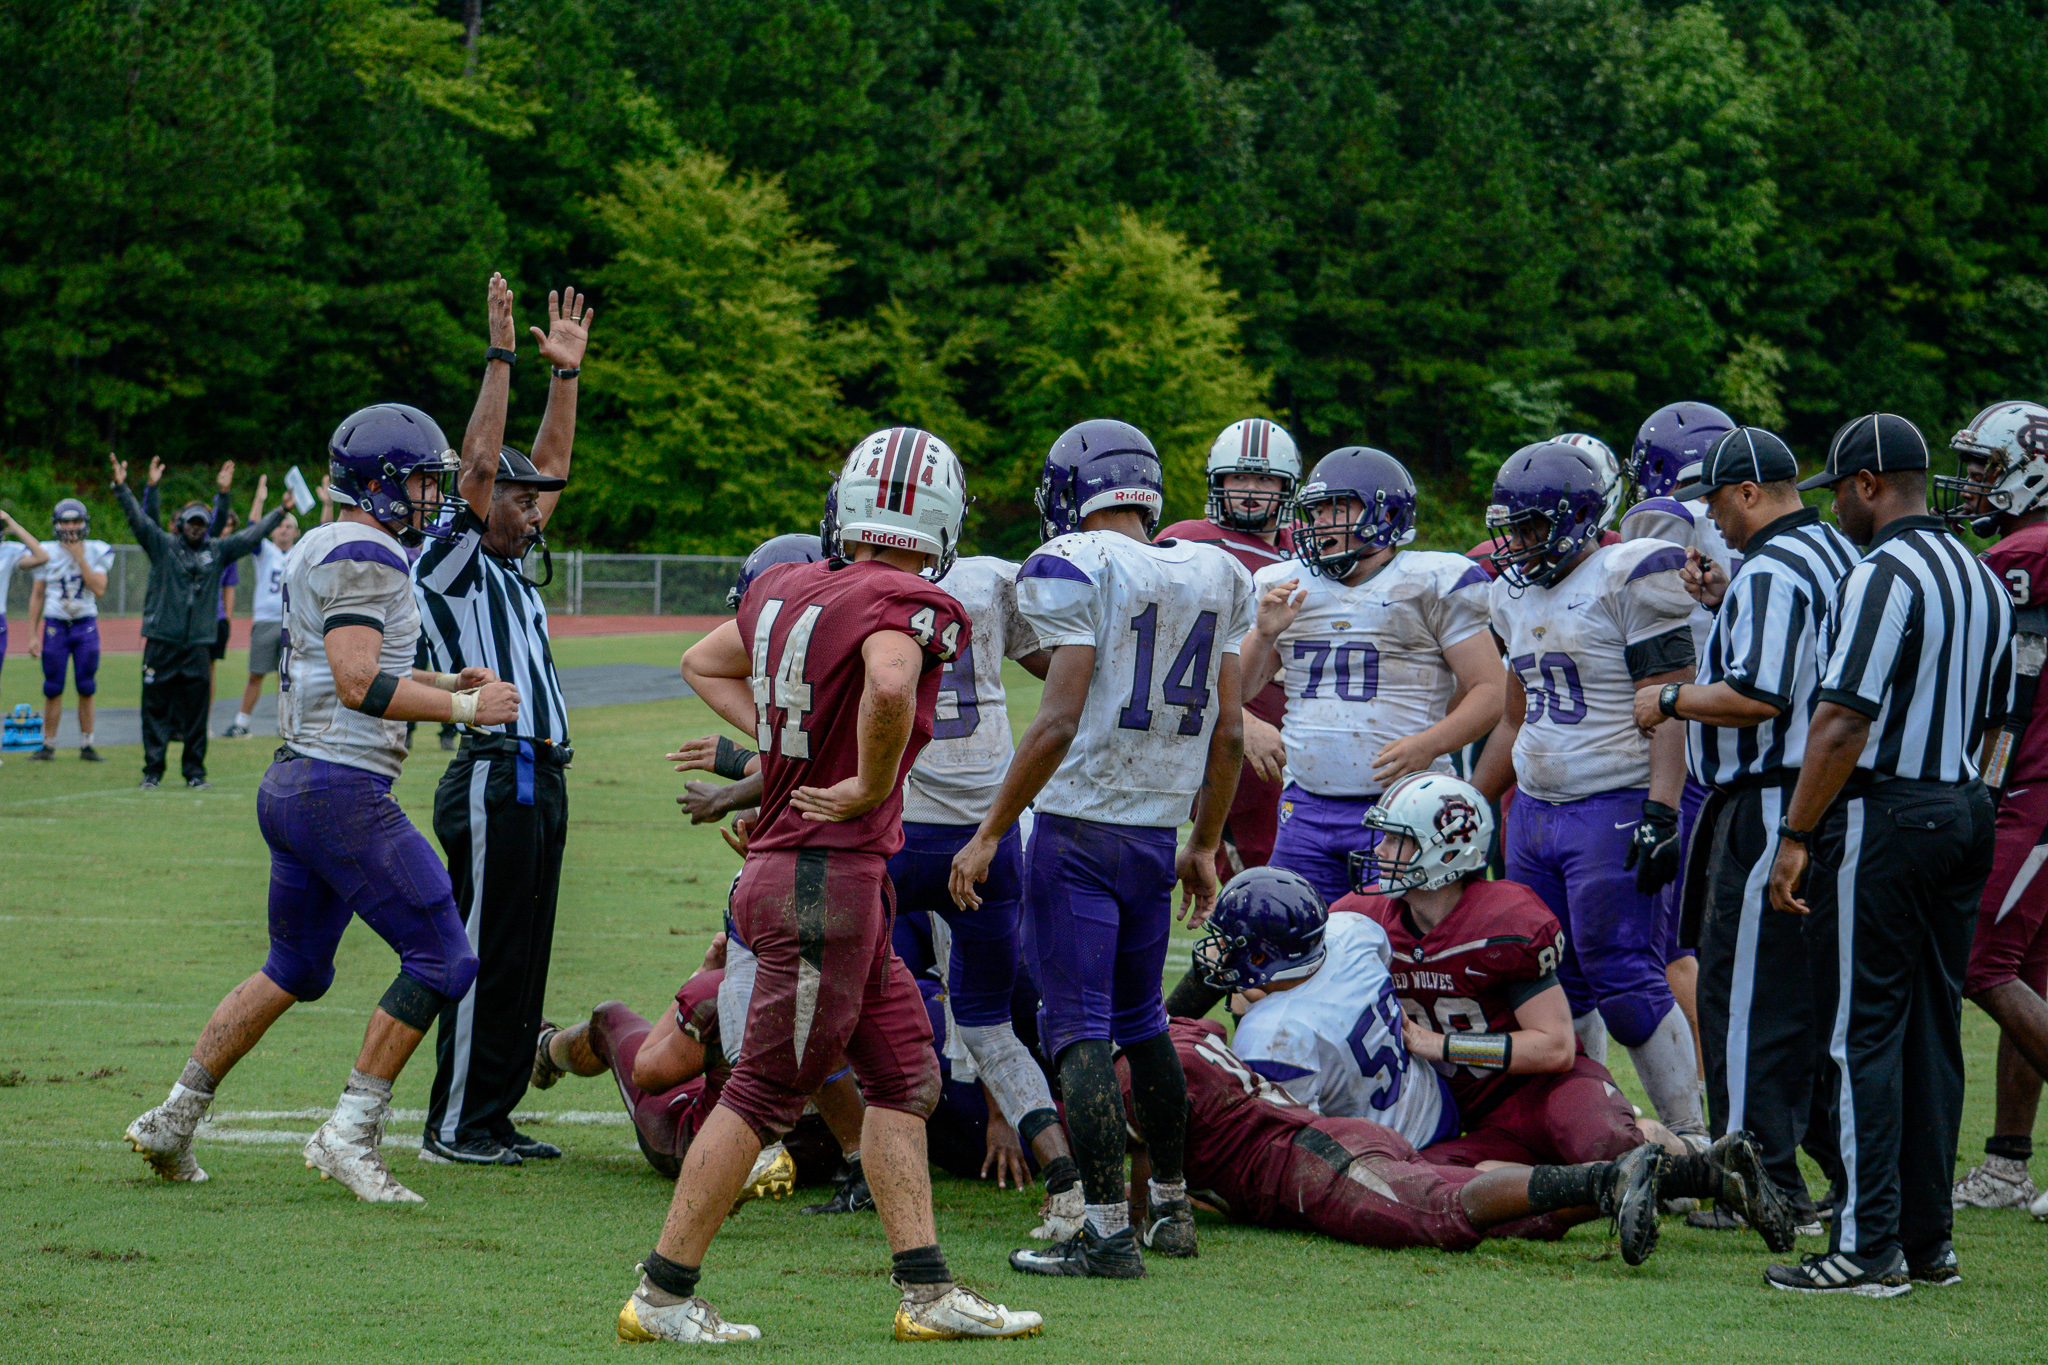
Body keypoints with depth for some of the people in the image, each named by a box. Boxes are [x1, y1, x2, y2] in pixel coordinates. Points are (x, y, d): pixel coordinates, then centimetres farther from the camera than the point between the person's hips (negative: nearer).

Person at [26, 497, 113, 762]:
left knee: (86, 690, 1)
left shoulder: (96, 552, 0)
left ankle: (86, 745, 10)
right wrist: (33, 635, 2)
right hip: (55, 626, 0)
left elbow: (99, 589, -12)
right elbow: (37, 596, 5)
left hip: (86, 624, 0)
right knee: (53, 690, 0)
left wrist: (80, 559, -15)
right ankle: (48, 746, 8)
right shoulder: (47, 552, 1)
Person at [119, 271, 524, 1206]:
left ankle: (175, 1119, 22)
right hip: (343, 789, -10)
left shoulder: (328, 550, 18)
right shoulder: (363, 555, -13)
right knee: (440, 959, -6)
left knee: (294, 970, 21)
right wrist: (466, 707, -15)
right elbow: (361, 687, -22)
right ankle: (352, 1131, -7)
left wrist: (443, 683, 22)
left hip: (294, 782, 10)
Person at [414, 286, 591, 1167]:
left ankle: (492, 1119, 15)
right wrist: (503, 361, -14)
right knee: (484, 957, -6)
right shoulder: (449, 565, -4)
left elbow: (550, 466, 23)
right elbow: (477, 468, -13)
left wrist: (566, 373, 18)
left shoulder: (512, 567, 18)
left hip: (540, 781, 9)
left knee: (522, 962, 10)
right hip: (495, 780, -9)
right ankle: (455, 1126, -1)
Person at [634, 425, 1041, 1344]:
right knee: (766, 1092, -2)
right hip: (831, 875, -9)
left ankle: (928, 1293, 16)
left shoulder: (786, 589, 9)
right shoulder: (905, 605, -14)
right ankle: (663, 1296, 4)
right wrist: (873, 787, -19)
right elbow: (889, 687, -36)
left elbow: (702, 663, 25)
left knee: (903, 1078, 14)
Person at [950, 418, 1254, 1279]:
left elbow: (1059, 720, -18)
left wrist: (990, 833, -13)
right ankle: (1171, 1209, 27)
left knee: (1079, 1030, -4)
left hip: (1078, 827, -6)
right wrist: (1205, 845, 21)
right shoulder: (1213, 577, 8)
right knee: (1140, 1021, 21)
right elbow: (1229, 731, 11)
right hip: (1157, 834, 6)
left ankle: (1108, 1232, -8)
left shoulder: (1076, 568, -12)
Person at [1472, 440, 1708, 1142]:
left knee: (1625, 981, -11)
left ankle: (1690, 1136, -4)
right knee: (1554, 986, 8)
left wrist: (1661, 813, -23)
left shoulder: (1627, 580, -10)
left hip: (1613, 813, -8)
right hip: (1534, 813, 8)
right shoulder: (1518, 595, 16)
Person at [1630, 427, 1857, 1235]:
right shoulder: (1838, 557, 14)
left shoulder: (1770, 574, -16)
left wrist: (1670, 701, -10)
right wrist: (1722, 605, 17)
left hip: (1770, 808, -10)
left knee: (1746, 994, -3)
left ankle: (1766, 1185, -1)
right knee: (1817, 993, 16)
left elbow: (1759, 697, -24)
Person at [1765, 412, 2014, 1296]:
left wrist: (1796, 835, -15)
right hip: (1964, 810, 8)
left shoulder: (1884, 575, -14)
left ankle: (1868, 1247, -6)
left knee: (1863, 1032, -5)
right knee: (1931, 1029, 12)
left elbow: (1844, 724, -19)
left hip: (1883, 816, -8)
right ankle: (1928, 1239, 15)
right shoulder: (1983, 581, 14)